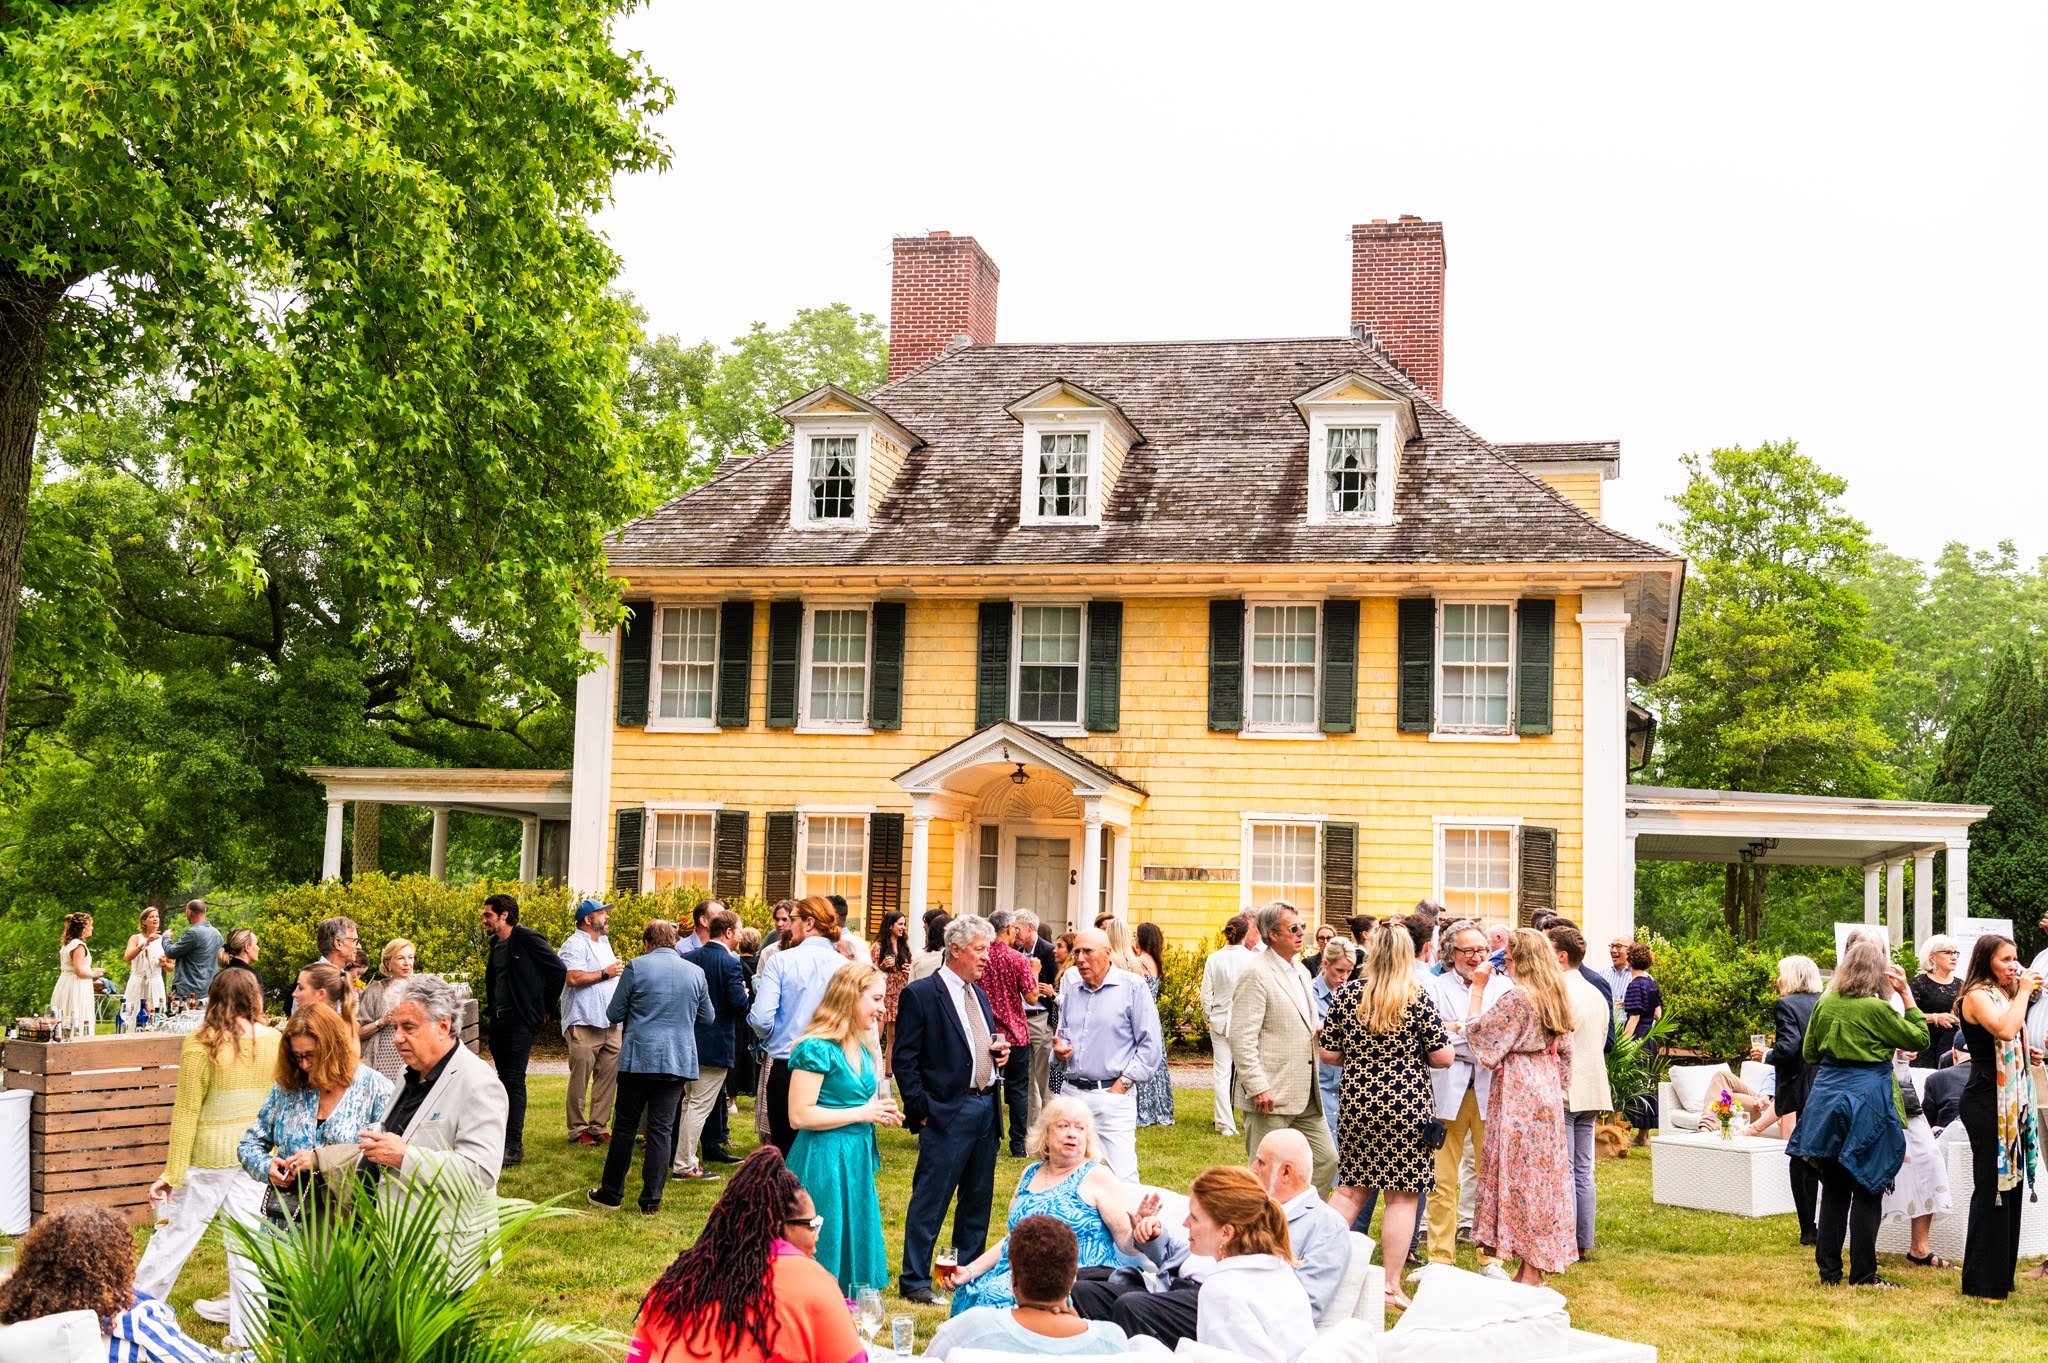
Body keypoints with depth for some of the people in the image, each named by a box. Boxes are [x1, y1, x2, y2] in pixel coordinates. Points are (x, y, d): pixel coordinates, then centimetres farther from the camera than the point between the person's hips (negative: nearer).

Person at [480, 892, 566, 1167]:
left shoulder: (527, 939, -12)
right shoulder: (496, 943, 12)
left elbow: (559, 970, -12)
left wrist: (544, 1005, -5)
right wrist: (492, 1005, 14)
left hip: (520, 1021, -8)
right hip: (498, 1020, 8)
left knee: (514, 1081, -9)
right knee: (504, 1079, 12)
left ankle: (514, 1146, -8)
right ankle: (502, 1137, 19)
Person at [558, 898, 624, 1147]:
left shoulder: (604, 942, 21)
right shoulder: (575, 945, -9)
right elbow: (573, 978, -22)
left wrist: (619, 971, 12)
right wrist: (606, 973, -14)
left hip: (609, 1023, 8)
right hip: (584, 1023, -8)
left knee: (609, 1075, 7)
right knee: (580, 1079, -2)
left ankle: (599, 1127, 13)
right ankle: (578, 1131, 4)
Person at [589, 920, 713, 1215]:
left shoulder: (636, 967, -6)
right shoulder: (695, 972, 4)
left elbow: (613, 1015, -1)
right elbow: (708, 1017, 14)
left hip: (638, 1059, -2)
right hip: (678, 1061, 2)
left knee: (626, 1127, 8)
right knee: (662, 1130, 4)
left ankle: (611, 1193, 17)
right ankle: (651, 1200, 5)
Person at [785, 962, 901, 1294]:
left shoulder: (863, 1047, 11)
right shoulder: (816, 1048, -15)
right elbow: (799, 1116, -20)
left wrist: (881, 1113, 4)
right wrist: (861, 1113, -17)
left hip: (857, 1159, 9)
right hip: (824, 1162, -9)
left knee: (855, 1248, 14)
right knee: (825, 1257, 0)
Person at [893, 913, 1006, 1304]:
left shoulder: (979, 994, 14)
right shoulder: (920, 993, -9)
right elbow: (904, 1059, -10)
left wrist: (998, 1052, 3)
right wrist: (922, 1109, -13)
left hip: (985, 1107, 8)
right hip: (948, 1112, -8)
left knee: (977, 1200, 14)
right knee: (930, 1200, -1)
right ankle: (914, 1281, 8)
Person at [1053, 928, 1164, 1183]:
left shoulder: (1133, 987, -4)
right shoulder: (1071, 990, 13)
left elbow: (1151, 1045, -6)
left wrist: (1123, 1083, -11)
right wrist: (1060, 1048, 4)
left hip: (1112, 1094, -6)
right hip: (1072, 1092, 6)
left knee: (1121, 1177, -11)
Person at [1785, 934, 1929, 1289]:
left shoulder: (1825, 1003, 4)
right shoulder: (1876, 1008, -13)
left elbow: (1809, 1053, 14)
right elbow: (1919, 1039, 0)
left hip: (1826, 1097, 5)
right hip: (1865, 1101, -5)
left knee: (1833, 1189, 11)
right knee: (1867, 1191, 3)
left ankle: (1828, 1270, 15)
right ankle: (1862, 1275, 5)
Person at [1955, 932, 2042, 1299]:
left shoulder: (2003, 994, 17)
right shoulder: (1977, 994, -10)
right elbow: (2005, 1029, -28)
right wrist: (2023, 991, -16)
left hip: (2011, 1102, 9)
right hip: (1986, 1102, -9)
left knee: (2011, 1184, 11)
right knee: (1992, 1188, -7)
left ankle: (2001, 1275, 19)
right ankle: (1983, 1283, -2)